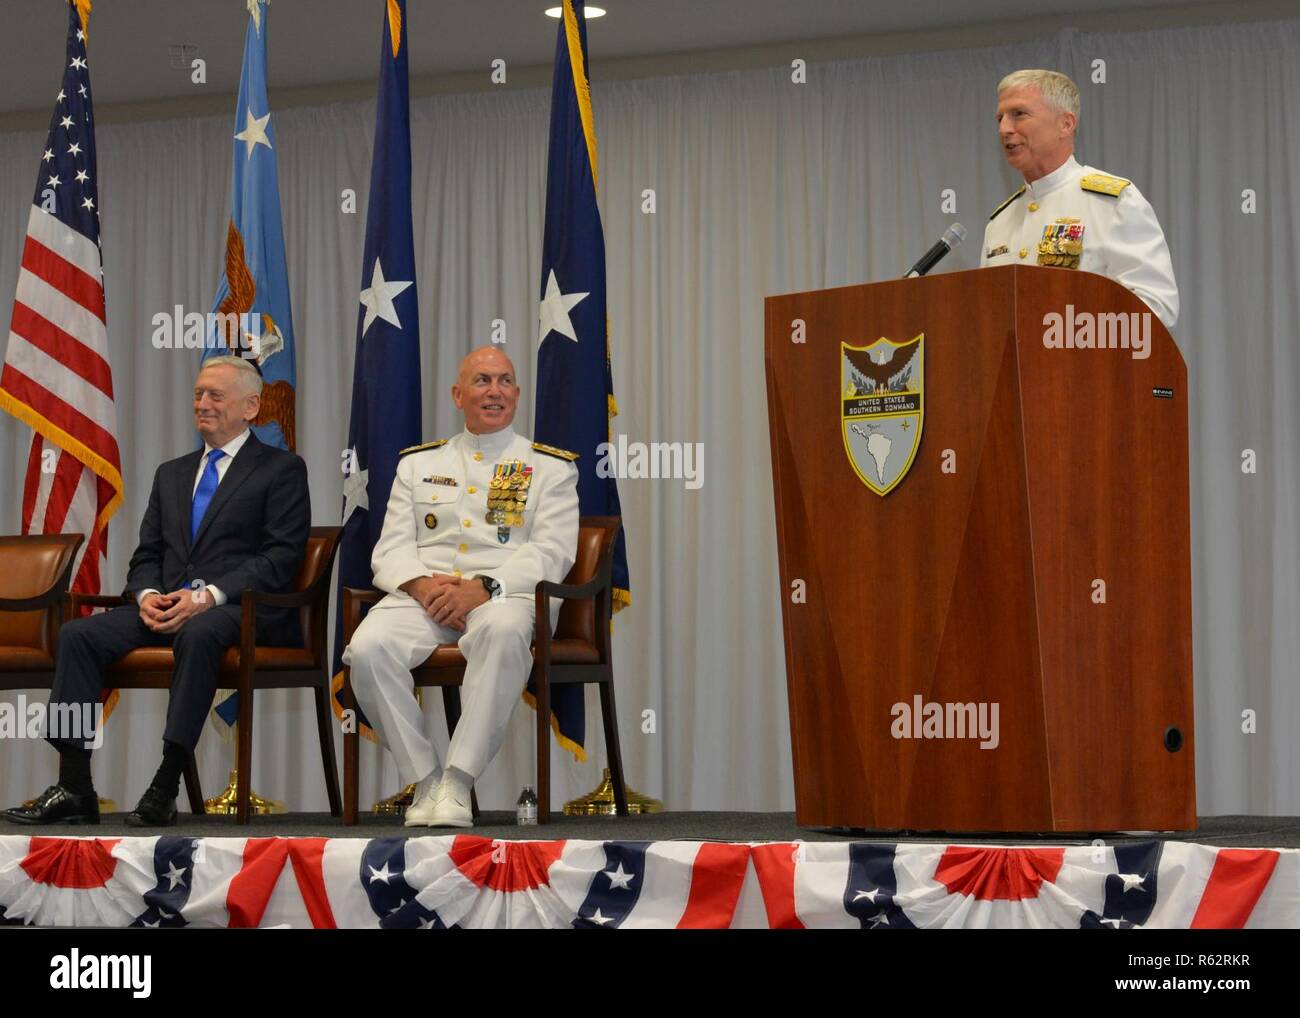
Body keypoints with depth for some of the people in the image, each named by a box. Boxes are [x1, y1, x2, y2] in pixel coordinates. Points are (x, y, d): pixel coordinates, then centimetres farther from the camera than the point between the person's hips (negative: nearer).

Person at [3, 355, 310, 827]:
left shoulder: (282, 470, 4)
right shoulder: (171, 473, 24)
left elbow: (280, 558, -7)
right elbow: (146, 554, 21)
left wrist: (207, 597, -19)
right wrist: (147, 594, -4)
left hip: (238, 608, -6)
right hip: (168, 607, 6)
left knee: (199, 633, -40)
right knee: (77, 634, -18)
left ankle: (165, 788, -39)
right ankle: (74, 790, -22)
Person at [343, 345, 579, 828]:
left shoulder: (550, 467, 14)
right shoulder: (418, 463, 22)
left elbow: (553, 552, 0)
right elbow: (390, 549, 13)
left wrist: (485, 588, -16)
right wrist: (422, 585, -11)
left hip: (505, 595, -2)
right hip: (423, 595, 2)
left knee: (504, 629, -40)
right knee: (367, 647, -30)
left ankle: (458, 781, -35)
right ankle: (423, 778, -16)